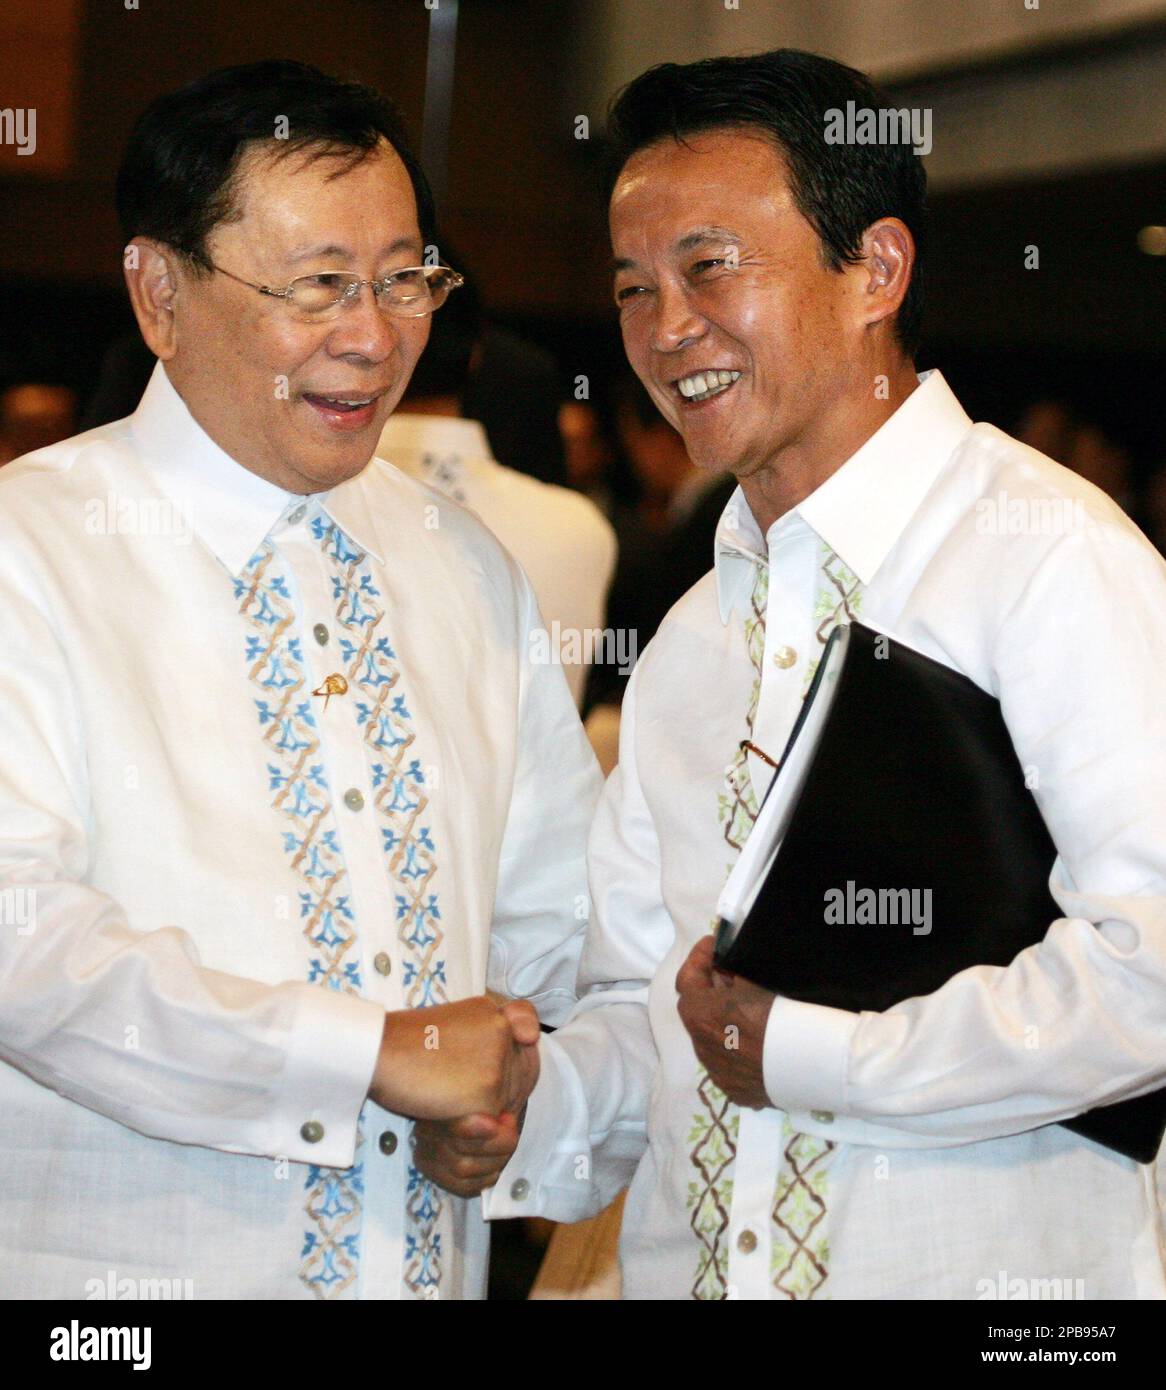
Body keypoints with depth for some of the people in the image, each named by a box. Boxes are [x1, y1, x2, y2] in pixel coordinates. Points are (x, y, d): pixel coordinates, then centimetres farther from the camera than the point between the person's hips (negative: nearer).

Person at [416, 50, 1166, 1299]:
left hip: (989, 1276, -6)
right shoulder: (685, 648, 11)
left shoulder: (1051, 561, -14)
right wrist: (532, 1111, -7)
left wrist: (804, 1055, -16)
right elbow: (643, 1011, 13)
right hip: (690, 1264, 6)